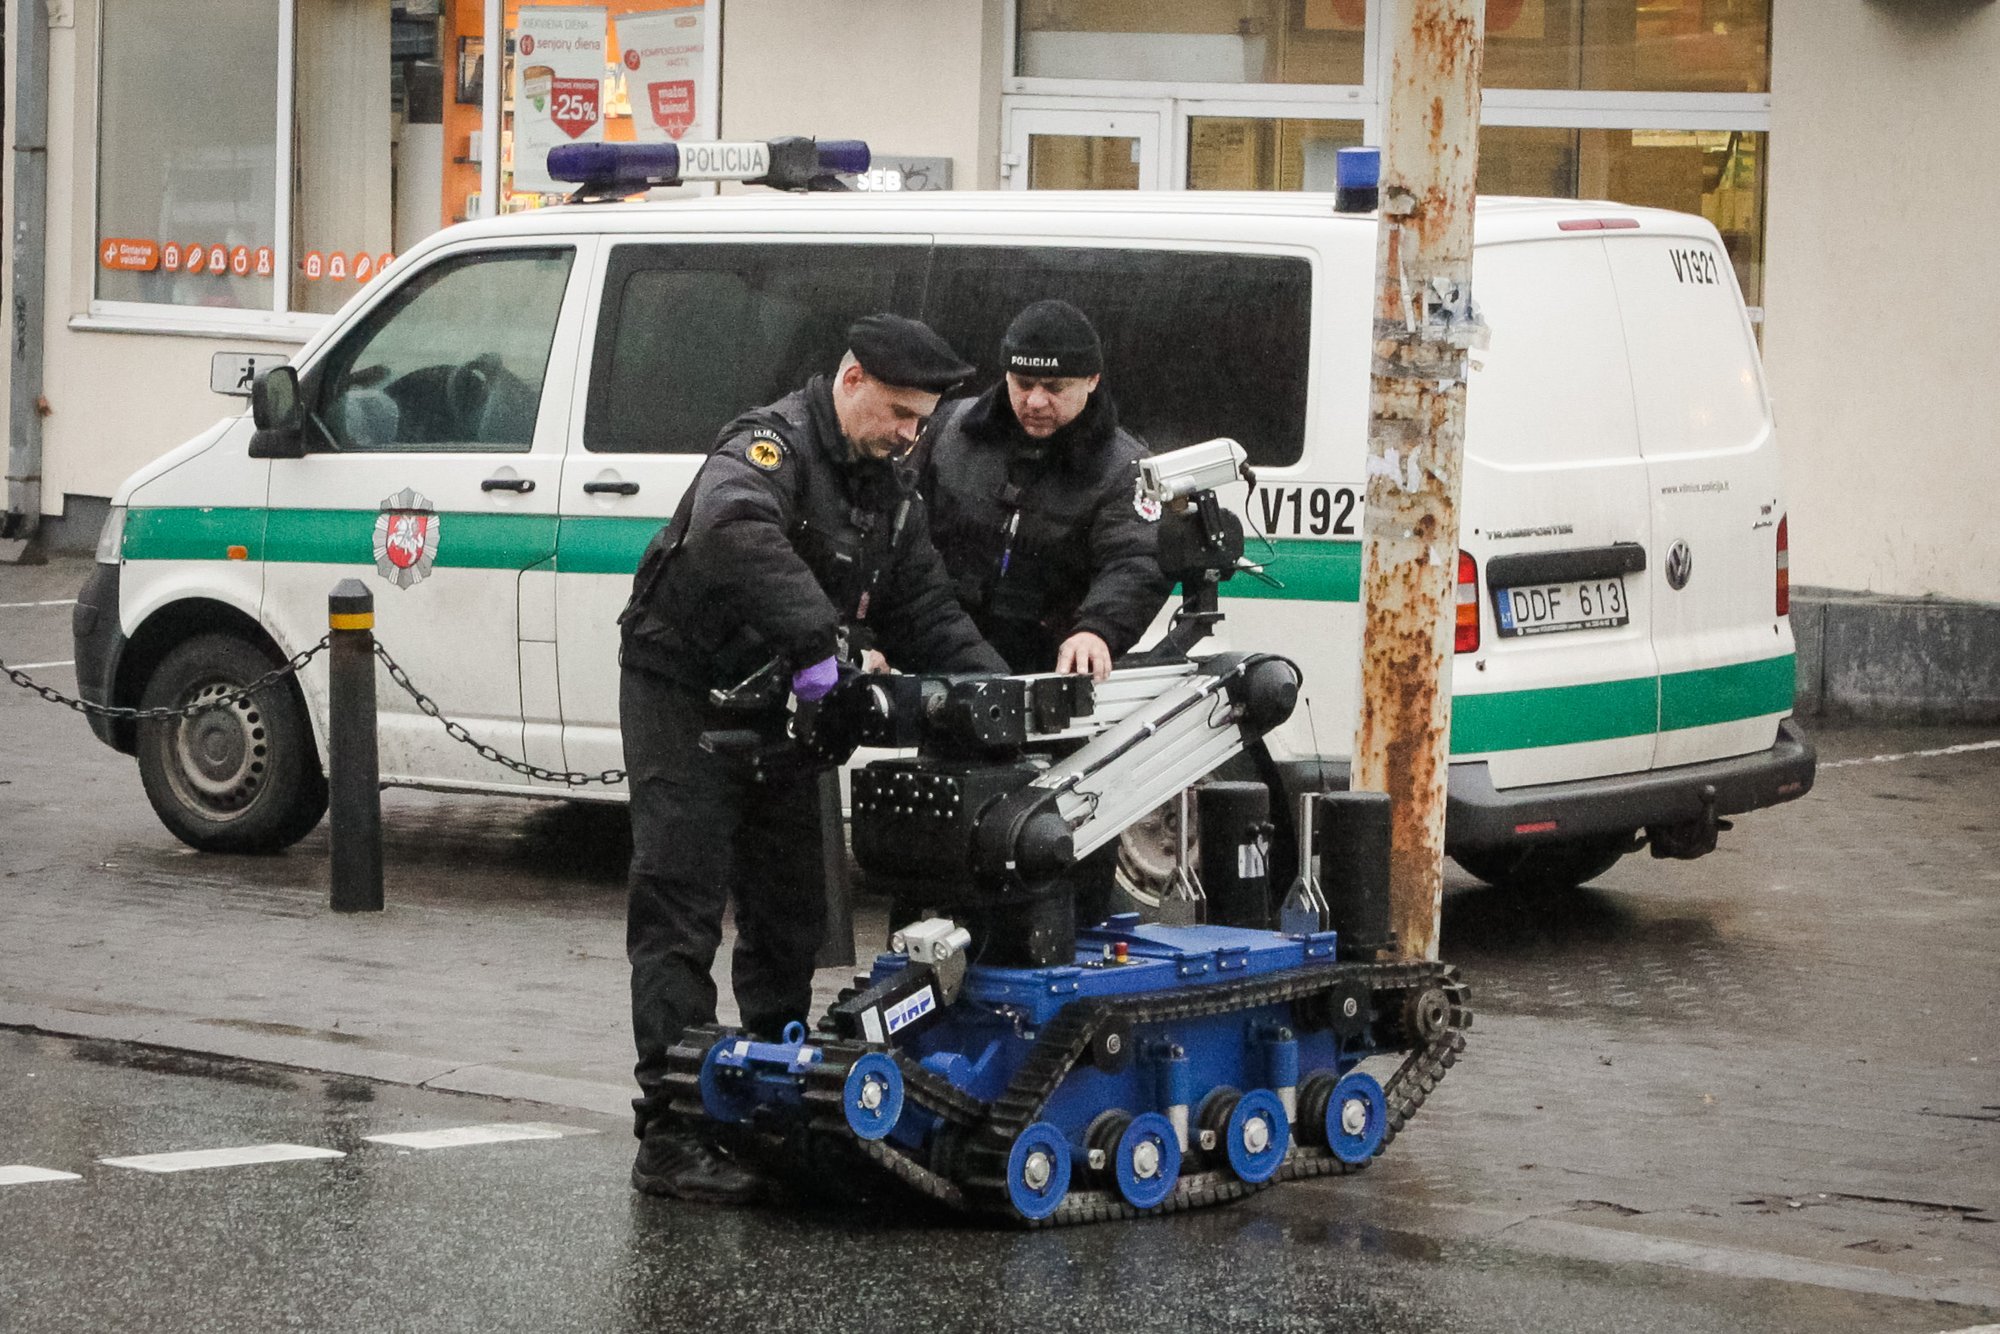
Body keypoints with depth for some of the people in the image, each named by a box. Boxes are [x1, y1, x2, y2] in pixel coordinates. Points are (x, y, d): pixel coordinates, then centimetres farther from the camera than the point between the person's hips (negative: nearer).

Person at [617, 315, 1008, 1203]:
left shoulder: (890, 496, 9)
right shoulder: (770, 448, -20)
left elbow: (925, 613, 11)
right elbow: (735, 532, -42)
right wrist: (814, 642, -51)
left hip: (778, 708, 8)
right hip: (683, 694, -8)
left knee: (791, 913, 12)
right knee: (681, 910, -11)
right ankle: (671, 1133, -14)